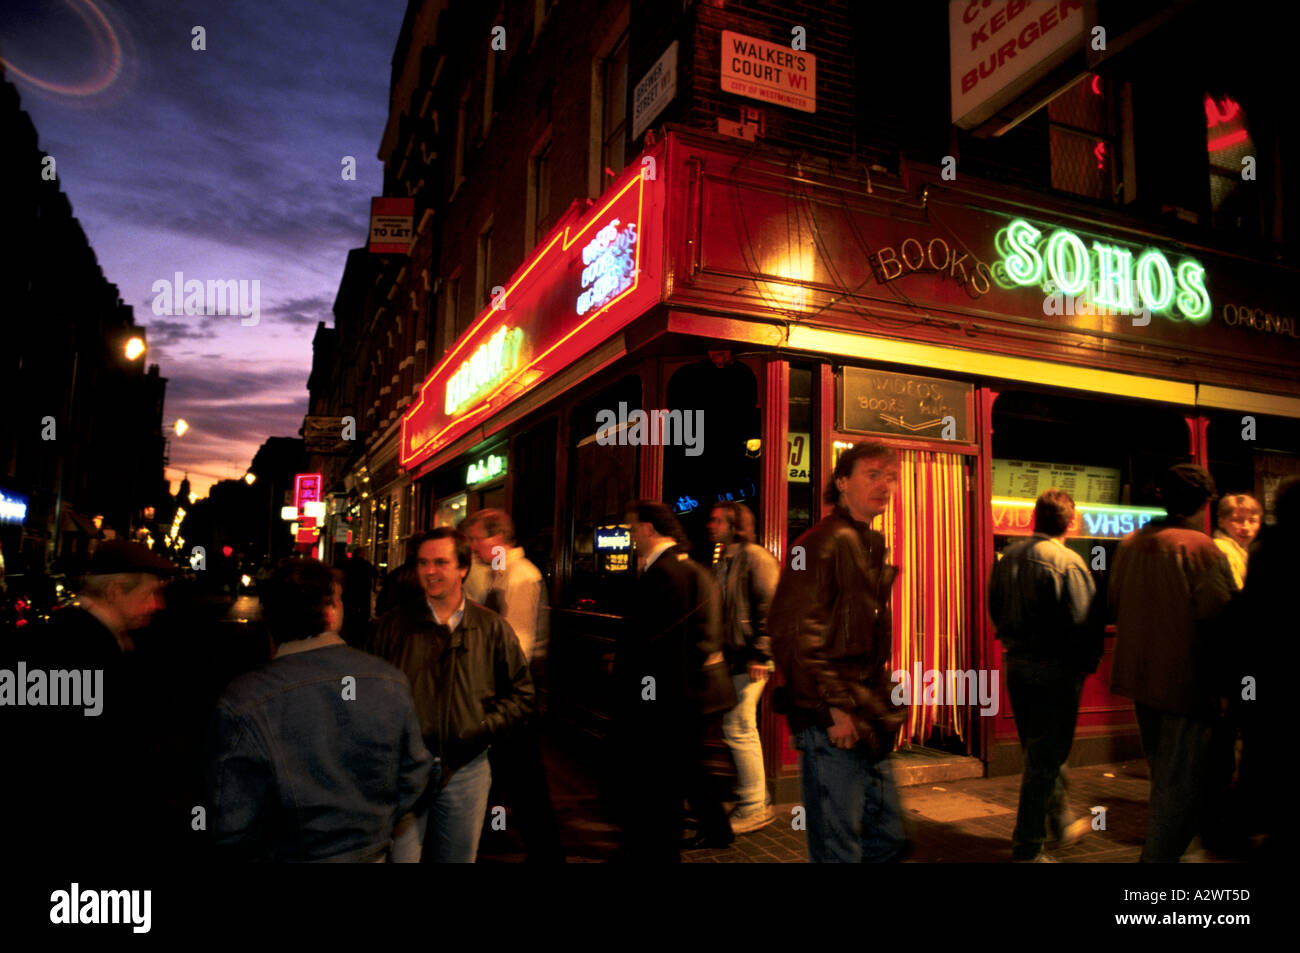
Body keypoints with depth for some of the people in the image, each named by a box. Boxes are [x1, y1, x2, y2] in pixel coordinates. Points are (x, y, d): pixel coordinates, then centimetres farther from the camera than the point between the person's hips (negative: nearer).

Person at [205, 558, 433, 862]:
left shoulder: (242, 702, -21)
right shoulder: (391, 681, -15)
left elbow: (233, 830, -18)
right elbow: (415, 776, -6)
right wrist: (378, 830, 11)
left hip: (295, 854, -1)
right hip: (376, 853, 2)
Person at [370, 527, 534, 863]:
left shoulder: (493, 629, 1)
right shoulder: (392, 624, 1)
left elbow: (521, 696, 5)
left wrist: (483, 729, -8)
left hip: (466, 769, 1)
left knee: (458, 856, 15)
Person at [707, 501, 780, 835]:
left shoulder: (754, 556, -9)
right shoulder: (723, 563, 18)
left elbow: (768, 606, -17)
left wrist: (759, 654, -21)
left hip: (748, 659, -9)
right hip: (730, 658, 9)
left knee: (739, 729, -7)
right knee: (740, 729, 15)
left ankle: (755, 806, 5)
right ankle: (755, 798, 27)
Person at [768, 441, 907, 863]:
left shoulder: (871, 547, 16)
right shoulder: (823, 543, -14)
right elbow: (791, 632, -21)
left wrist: (881, 710, 17)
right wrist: (833, 709, -21)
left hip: (869, 724, 10)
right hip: (832, 726, -9)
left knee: (887, 840, 18)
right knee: (838, 848, 0)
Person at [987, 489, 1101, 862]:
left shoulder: (1007, 557, 4)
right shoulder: (1068, 562, -16)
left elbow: (995, 610, 11)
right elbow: (1084, 622, -16)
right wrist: (1088, 663, -1)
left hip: (1015, 664, 7)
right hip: (1056, 667, -6)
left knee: (1039, 752, 21)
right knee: (1044, 759, 3)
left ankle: (1063, 823, 38)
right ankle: (1027, 848, 10)